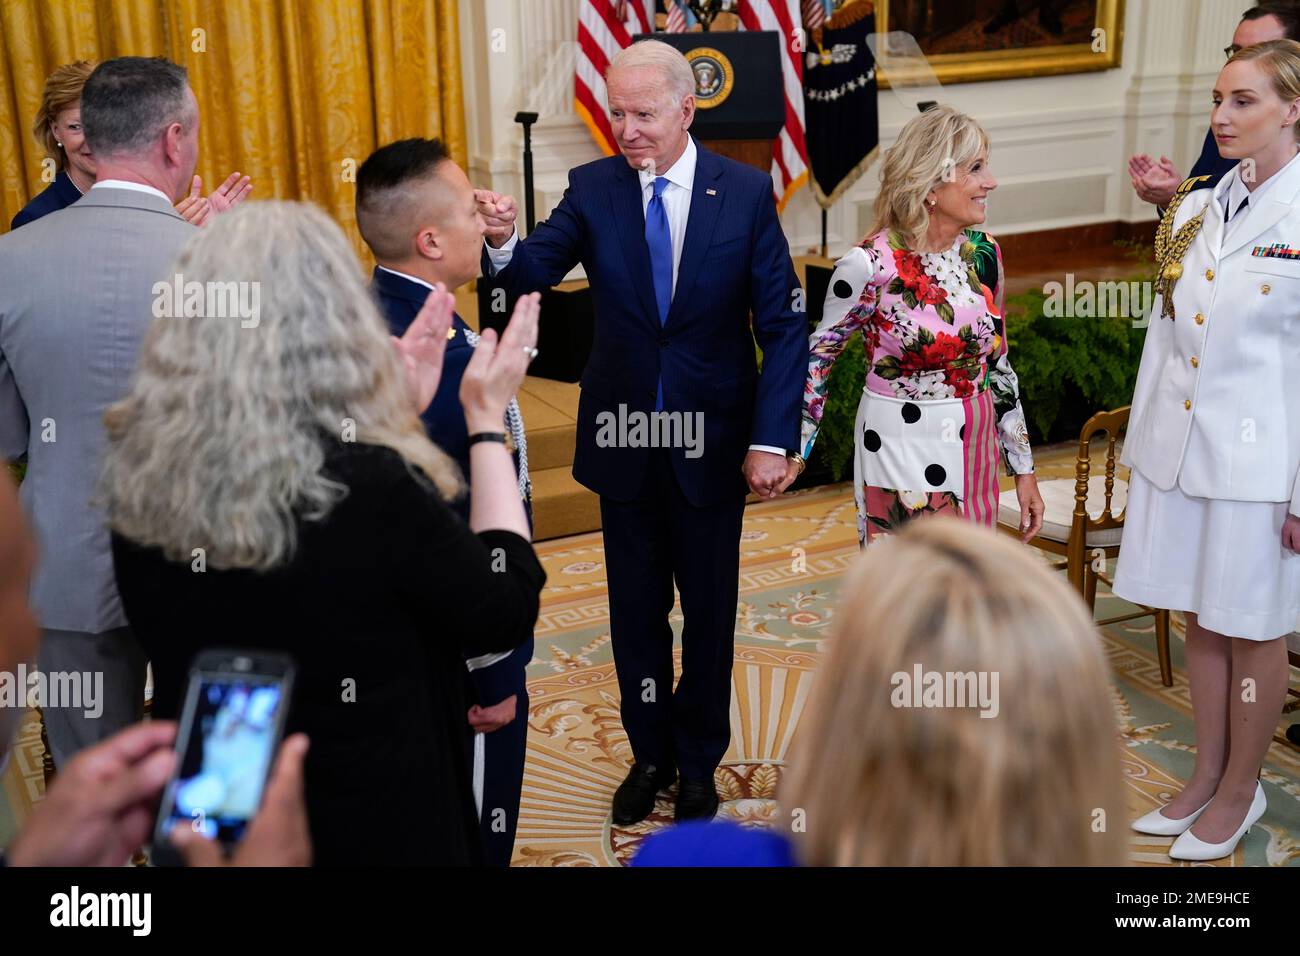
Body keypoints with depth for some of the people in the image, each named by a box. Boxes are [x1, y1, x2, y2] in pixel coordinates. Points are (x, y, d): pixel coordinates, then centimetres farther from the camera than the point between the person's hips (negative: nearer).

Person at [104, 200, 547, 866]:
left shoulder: (138, 474, -11)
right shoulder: (372, 485, -27)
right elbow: (507, 611, -11)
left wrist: (398, 405, 7)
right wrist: (487, 420, -4)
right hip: (377, 830, -4)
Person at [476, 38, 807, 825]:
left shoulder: (747, 192, -8)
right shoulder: (594, 189, -4)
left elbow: (784, 326, -8)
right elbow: (532, 274, -14)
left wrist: (773, 440, -15)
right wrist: (504, 242, -37)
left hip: (713, 439, -1)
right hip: (623, 436, 2)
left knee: (709, 609, 13)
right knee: (636, 608, 14)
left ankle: (699, 762, 32)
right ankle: (651, 754, 34)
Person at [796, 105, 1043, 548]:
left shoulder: (984, 251, 0)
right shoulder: (872, 264, -16)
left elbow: (997, 364, 9)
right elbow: (818, 354, -3)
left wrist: (1023, 469, 11)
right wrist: (795, 447, -5)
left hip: (976, 452, 5)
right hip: (902, 454, -5)